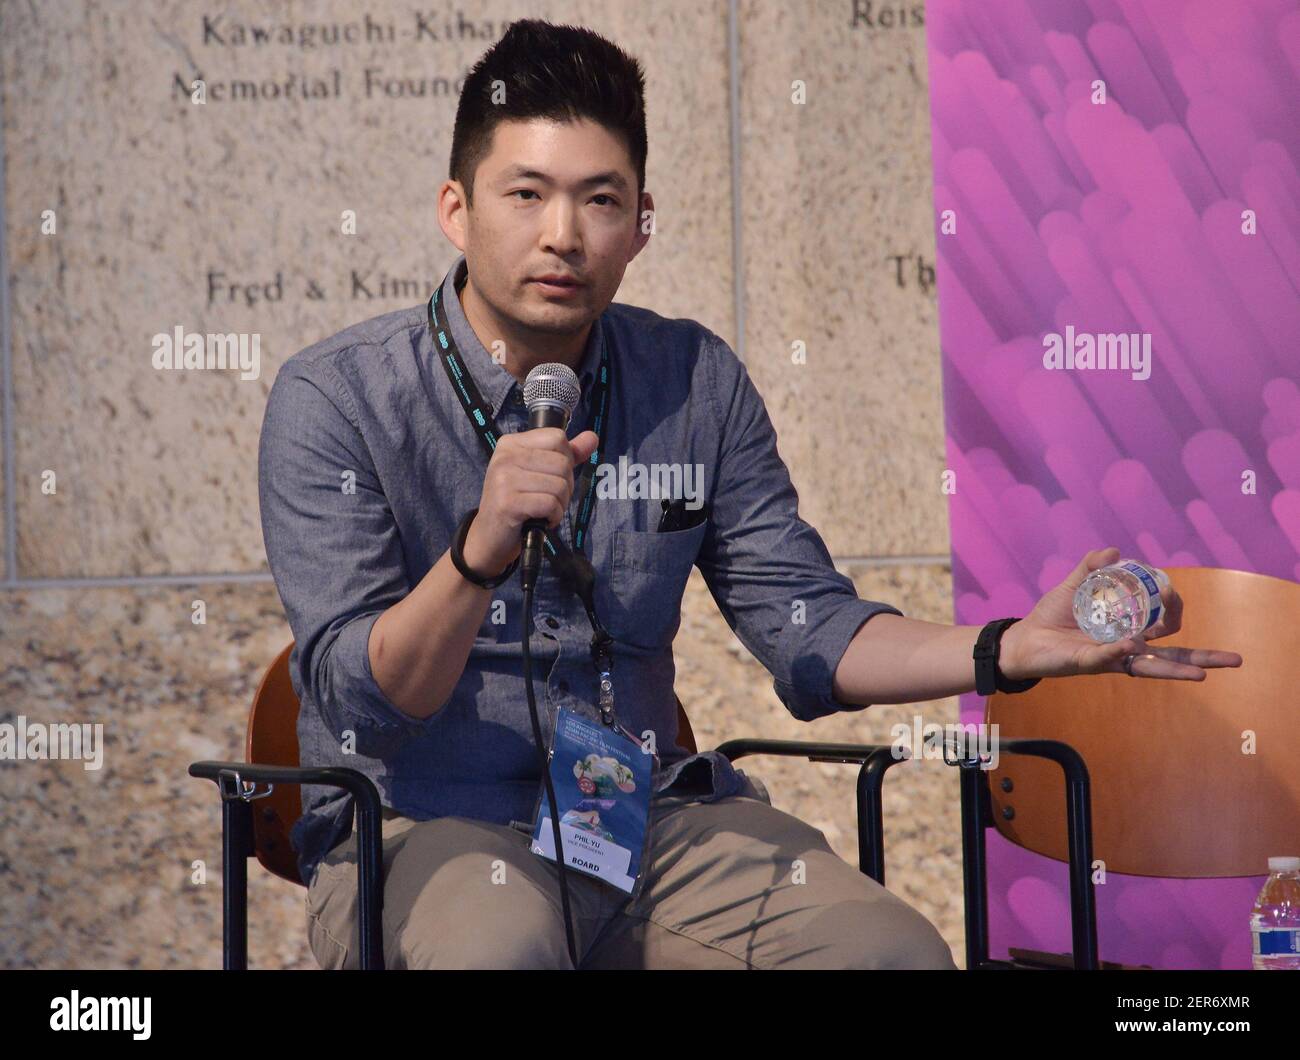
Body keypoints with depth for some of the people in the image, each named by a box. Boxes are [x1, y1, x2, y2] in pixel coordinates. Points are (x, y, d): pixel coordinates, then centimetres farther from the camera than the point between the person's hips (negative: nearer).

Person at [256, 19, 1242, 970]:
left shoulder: (696, 384, 5)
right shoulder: (336, 396, -8)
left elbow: (809, 631, 6)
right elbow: (359, 702, -14)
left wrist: (1013, 648, -9)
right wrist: (481, 551, -32)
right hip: (420, 830, -4)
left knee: (893, 950, -20)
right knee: (498, 948, -38)